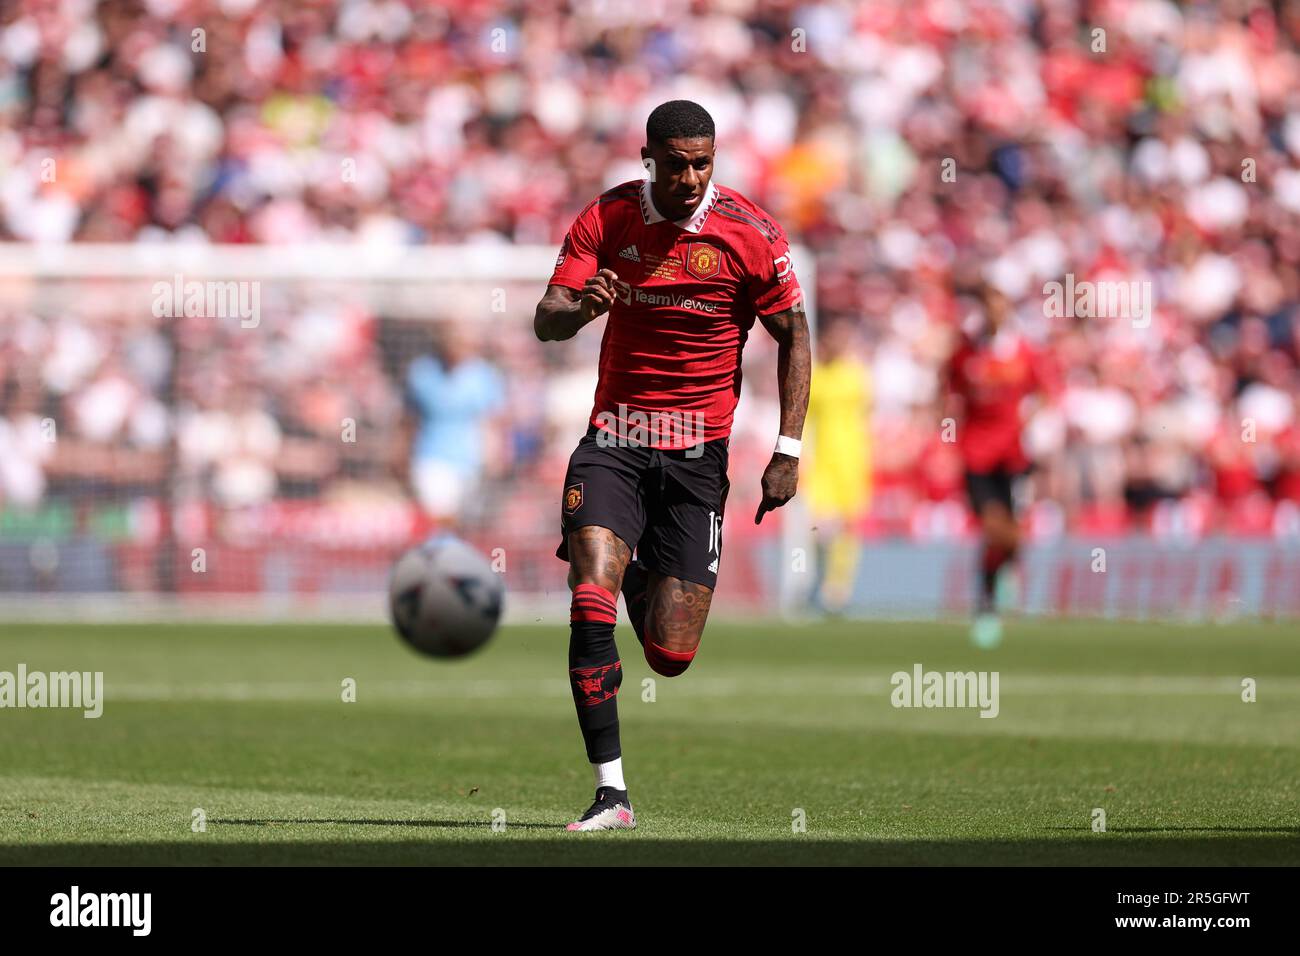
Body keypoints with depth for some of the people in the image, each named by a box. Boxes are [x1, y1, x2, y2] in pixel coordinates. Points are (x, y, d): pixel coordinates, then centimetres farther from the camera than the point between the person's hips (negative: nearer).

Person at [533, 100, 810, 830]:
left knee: (670, 656, -2)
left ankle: (647, 582, 38)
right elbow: (546, 322, -7)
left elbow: (794, 337, 3)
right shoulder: (605, 220, -1)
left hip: (698, 453, -1)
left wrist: (788, 451, -4)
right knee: (590, 603, -22)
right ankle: (612, 792, -17)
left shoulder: (750, 233, -6)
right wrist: (580, 306, -31)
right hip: (614, 440, 1)